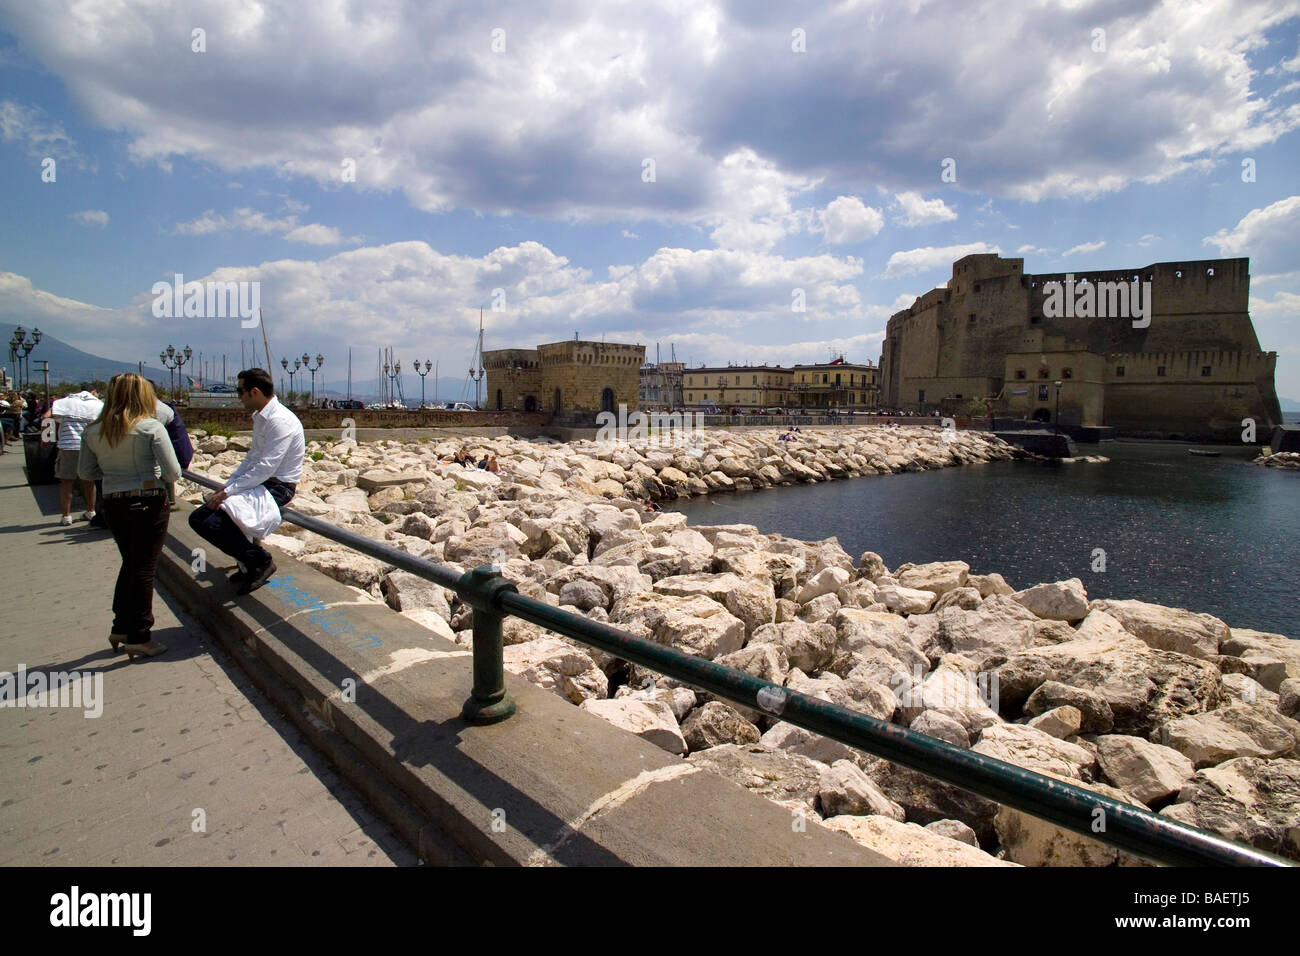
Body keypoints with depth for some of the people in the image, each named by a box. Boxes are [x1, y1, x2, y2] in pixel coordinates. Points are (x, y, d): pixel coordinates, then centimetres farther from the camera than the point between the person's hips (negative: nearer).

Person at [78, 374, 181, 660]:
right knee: (144, 569, 4)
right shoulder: (152, 428, -13)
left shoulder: (92, 432, 2)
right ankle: (139, 638, 11)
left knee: (130, 564, 21)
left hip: (113, 505, 5)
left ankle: (121, 628, 29)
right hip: (149, 503, -5)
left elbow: (85, 473, 8)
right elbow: (173, 473, -15)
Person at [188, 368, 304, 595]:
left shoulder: (281, 421, -19)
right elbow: (251, 460, 17)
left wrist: (228, 492, -17)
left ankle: (261, 562, -1)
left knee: (214, 524, -21)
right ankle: (248, 560, 14)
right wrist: (225, 486, 5)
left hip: (277, 487, -10)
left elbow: (265, 468, -23)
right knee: (198, 518, 4)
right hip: (258, 483, 10)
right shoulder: (260, 418, 13)